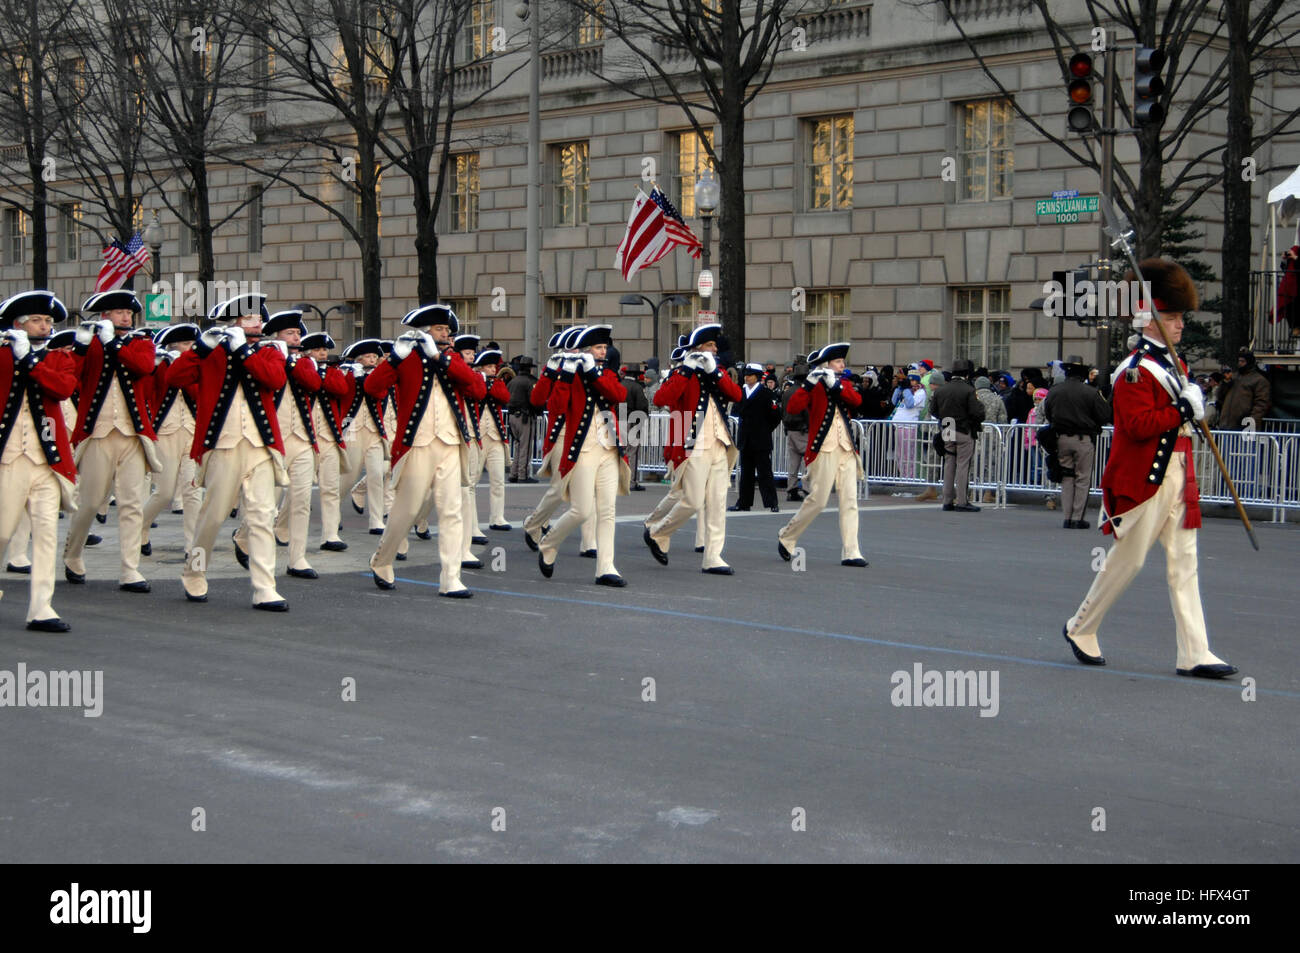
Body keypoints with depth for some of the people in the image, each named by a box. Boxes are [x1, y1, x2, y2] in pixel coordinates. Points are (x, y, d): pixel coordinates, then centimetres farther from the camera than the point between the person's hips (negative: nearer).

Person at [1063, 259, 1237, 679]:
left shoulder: (1175, 365, 15)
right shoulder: (1136, 371, -14)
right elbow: (1138, 424, -24)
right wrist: (1183, 410, -25)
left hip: (1176, 476, 9)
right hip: (1143, 479, -9)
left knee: (1184, 561, 4)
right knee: (1128, 559, 1)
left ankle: (1194, 653, 3)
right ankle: (1080, 628, 20)